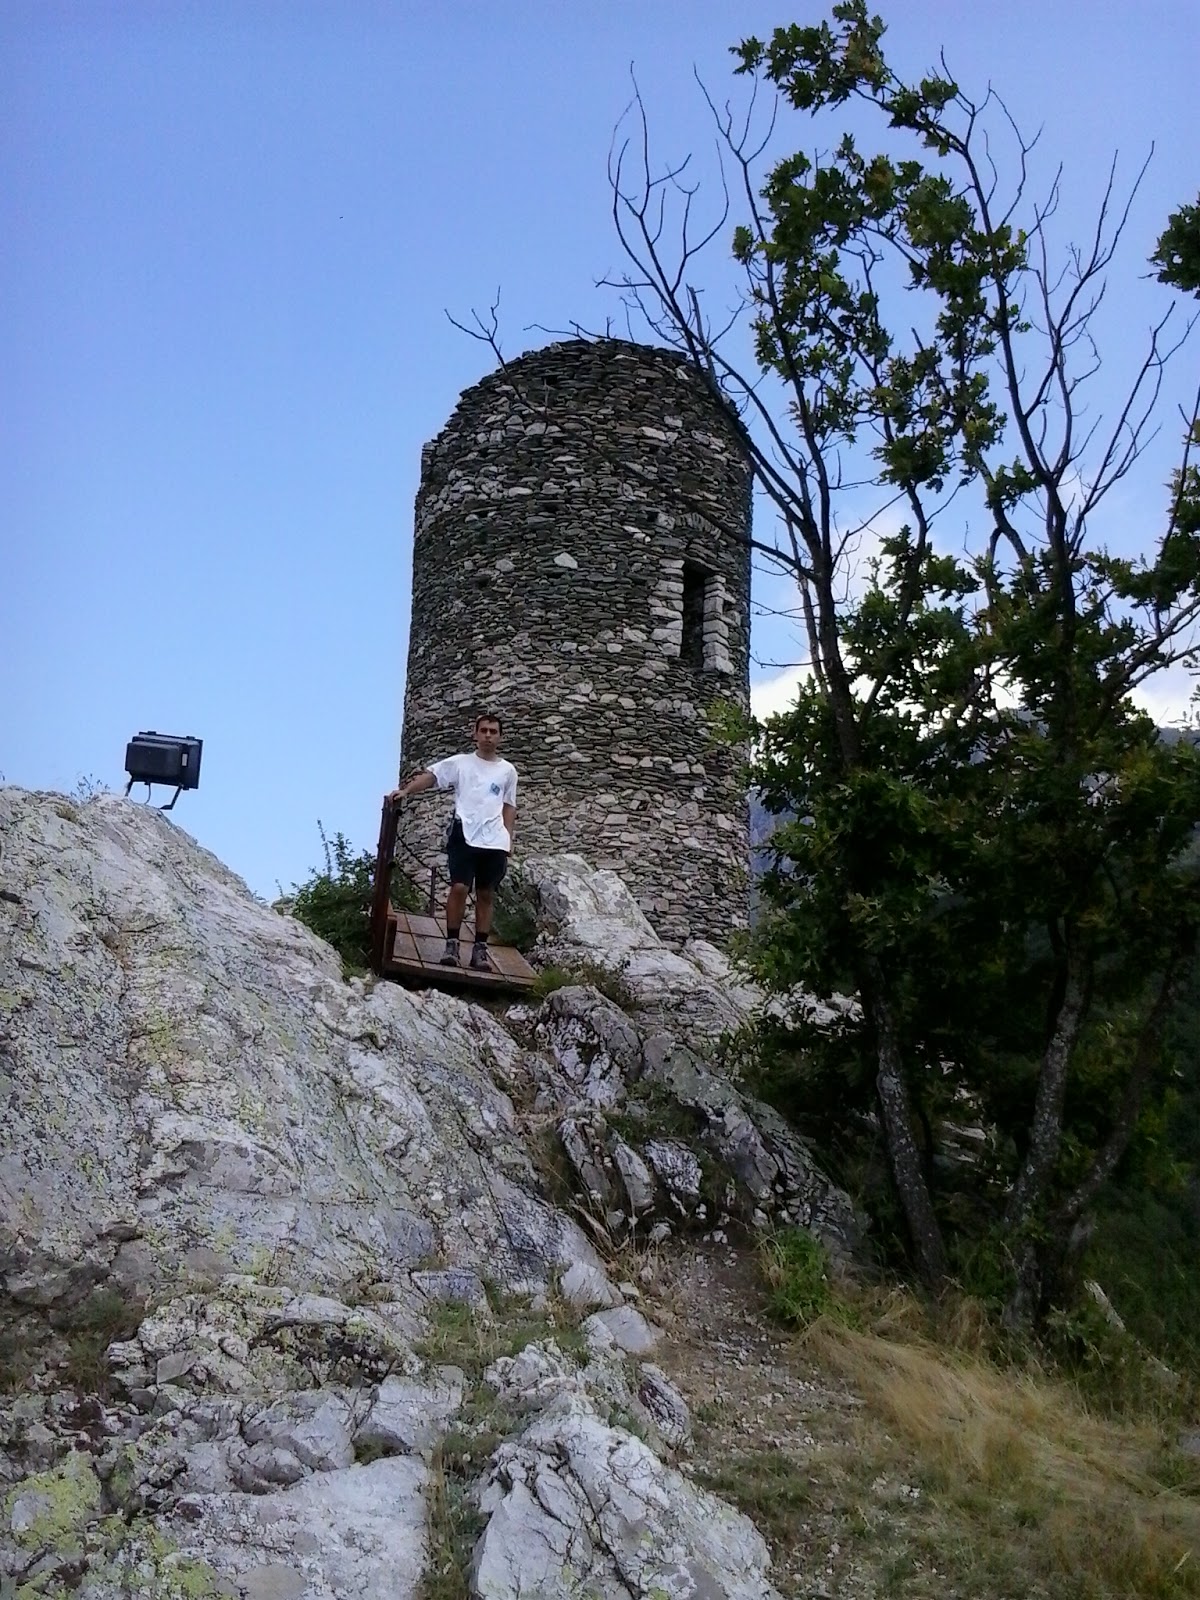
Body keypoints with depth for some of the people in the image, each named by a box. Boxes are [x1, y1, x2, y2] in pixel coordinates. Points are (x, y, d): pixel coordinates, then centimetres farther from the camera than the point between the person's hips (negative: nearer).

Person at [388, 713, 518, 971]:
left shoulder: (508, 770, 14)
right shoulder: (460, 763, 6)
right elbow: (430, 775, -3)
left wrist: (508, 839, 9)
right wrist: (406, 790, -19)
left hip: (495, 842, 3)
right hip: (464, 836, -2)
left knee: (486, 894, 5)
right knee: (459, 888, -12)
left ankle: (480, 949, 9)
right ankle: (452, 944, -1)